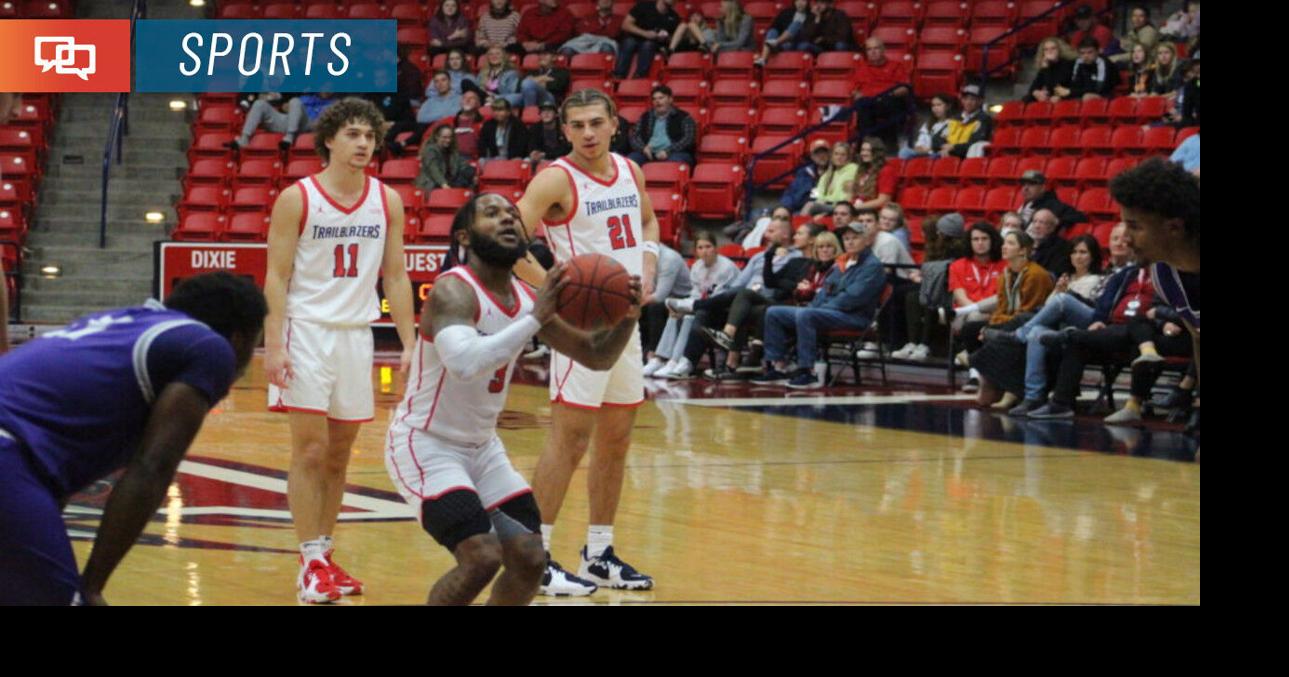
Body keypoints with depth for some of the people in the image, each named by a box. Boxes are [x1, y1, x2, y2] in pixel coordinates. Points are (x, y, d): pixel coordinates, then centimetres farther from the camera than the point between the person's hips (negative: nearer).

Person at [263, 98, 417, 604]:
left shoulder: (387, 201, 5)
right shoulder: (297, 199, -6)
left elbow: (396, 276, 9)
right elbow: (276, 277, -7)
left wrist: (410, 344, 2)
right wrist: (273, 346, -16)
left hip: (357, 334, 4)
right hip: (307, 333, -4)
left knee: (339, 454, 9)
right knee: (310, 451, -7)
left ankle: (324, 554, 18)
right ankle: (311, 565, -4)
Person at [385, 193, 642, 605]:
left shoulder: (529, 299, 0)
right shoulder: (454, 290, -22)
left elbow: (596, 357, 10)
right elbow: (464, 362, -43)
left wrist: (627, 319, -10)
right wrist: (535, 319, -40)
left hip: (482, 446, 8)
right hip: (423, 444, -8)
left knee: (530, 558, 4)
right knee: (482, 556, -22)